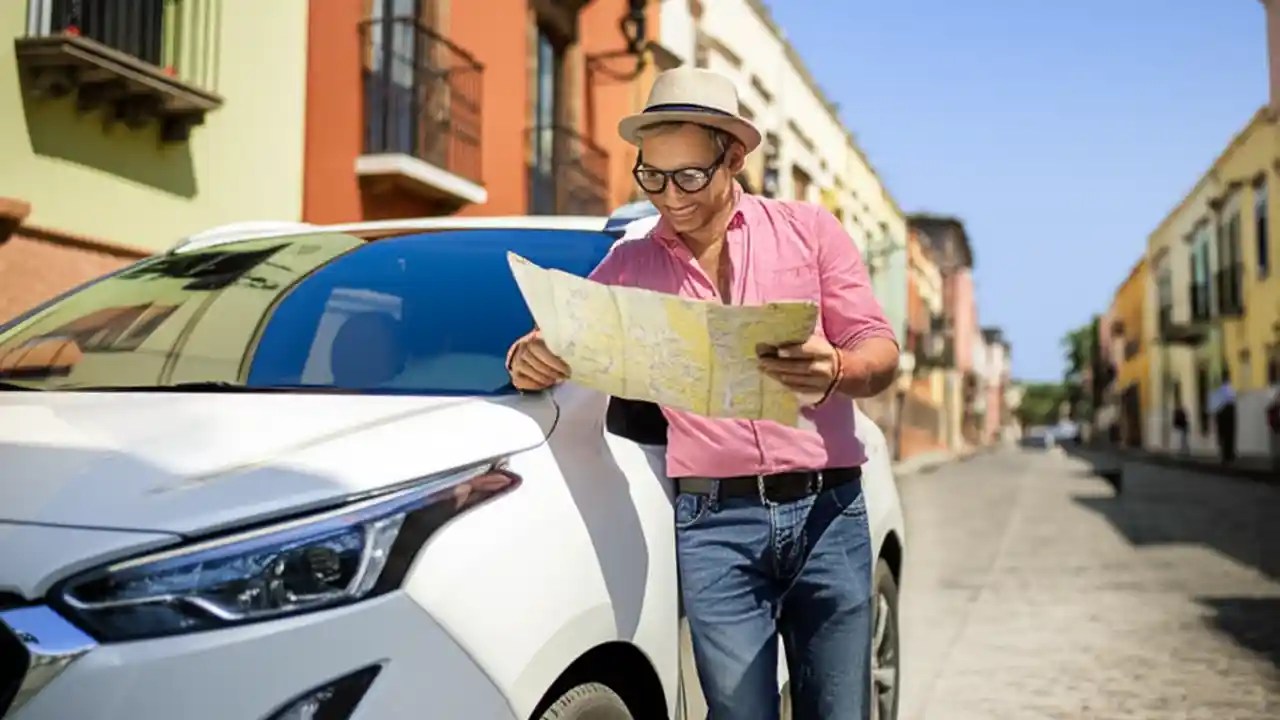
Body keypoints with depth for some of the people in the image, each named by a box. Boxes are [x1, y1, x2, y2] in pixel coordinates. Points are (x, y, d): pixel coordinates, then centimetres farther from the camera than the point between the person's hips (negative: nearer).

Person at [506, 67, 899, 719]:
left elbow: (880, 351, 3)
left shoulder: (810, 230, 8)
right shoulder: (629, 265, 10)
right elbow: (557, 343, 11)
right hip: (714, 522, 0)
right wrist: (529, 360, -15)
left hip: (827, 509, 1)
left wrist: (835, 371, -21)